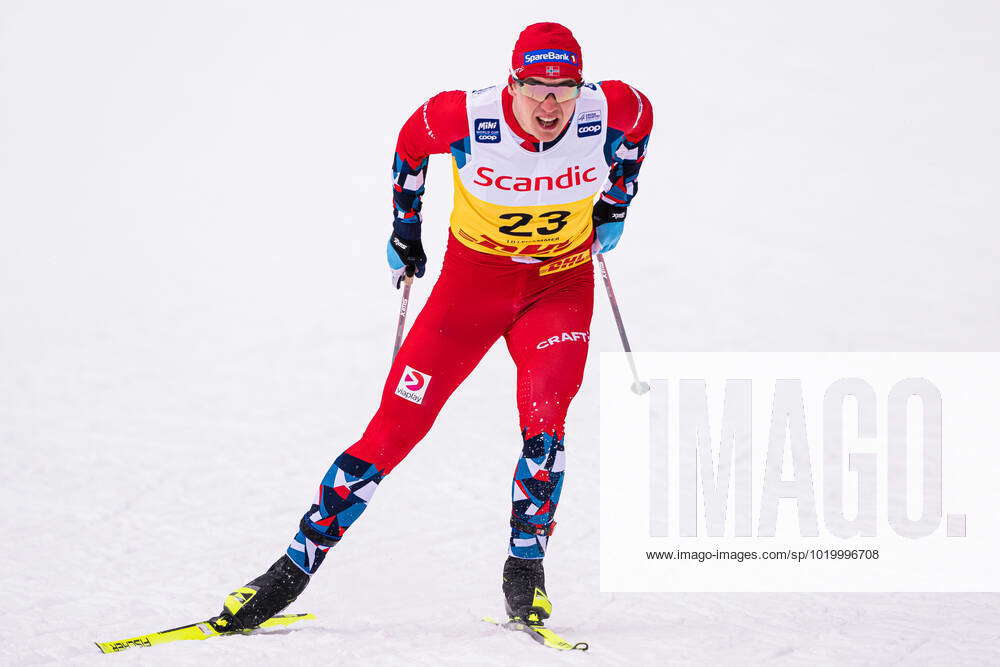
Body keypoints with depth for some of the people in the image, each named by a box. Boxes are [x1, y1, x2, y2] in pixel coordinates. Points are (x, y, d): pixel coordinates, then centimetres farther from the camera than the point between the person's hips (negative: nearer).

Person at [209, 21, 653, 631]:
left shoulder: (609, 111, -21)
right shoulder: (468, 118, -25)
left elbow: (640, 117, 5)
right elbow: (413, 141, -1)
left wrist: (615, 205, 11)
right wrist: (405, 228, 8)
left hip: (561, 285, 1)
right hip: (473, 278, -1)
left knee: (543, 421, -25)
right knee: (395, 427, -6)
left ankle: (526, 569, -5)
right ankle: (293, 571, 4)